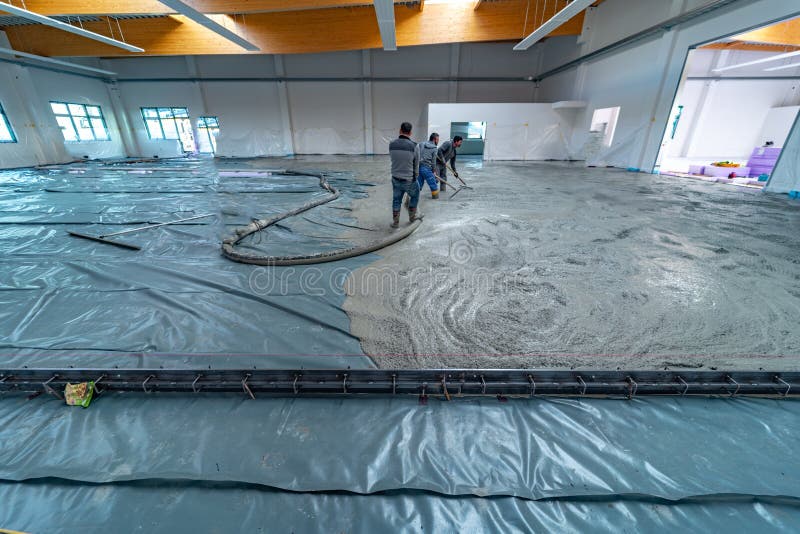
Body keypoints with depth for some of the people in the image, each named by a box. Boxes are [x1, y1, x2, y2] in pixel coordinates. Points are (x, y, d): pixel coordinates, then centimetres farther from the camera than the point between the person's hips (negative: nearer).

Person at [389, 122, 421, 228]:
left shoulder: (392, 144, -6)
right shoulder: (414, 146, -16)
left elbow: (392, 159, 8)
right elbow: (416, 165, -4)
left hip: (395, 179, 3)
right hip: (409, 180, -3)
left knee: (396, 200, 18)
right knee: (414, 196, 24)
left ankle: (395, 222, 24)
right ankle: (412, 216, 36)